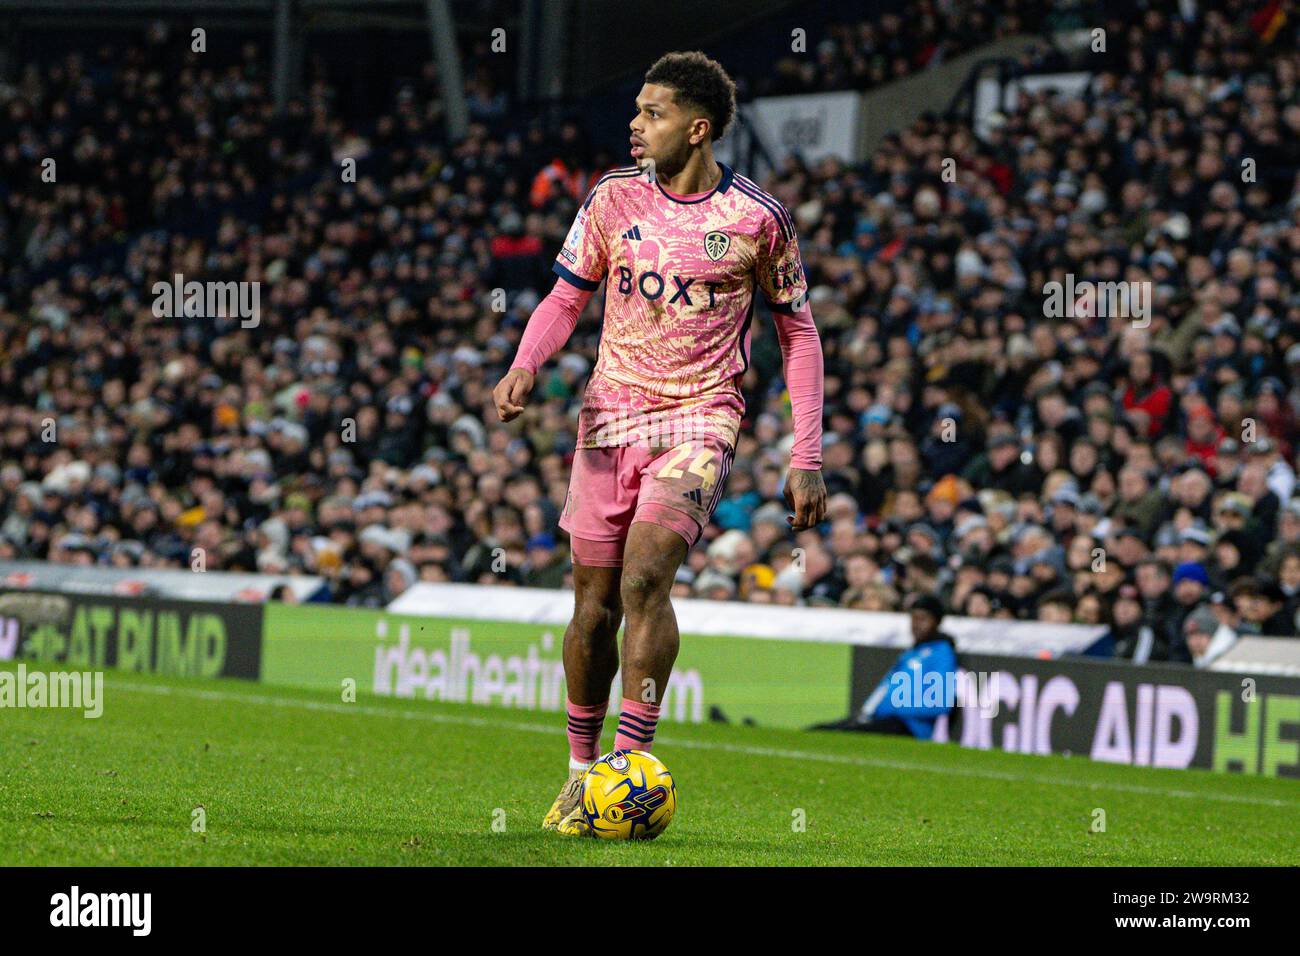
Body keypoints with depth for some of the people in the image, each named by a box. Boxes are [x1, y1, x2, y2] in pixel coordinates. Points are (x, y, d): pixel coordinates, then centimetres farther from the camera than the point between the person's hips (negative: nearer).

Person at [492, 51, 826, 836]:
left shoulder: (758, 218, -5)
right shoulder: (614, 199, 2)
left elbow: (799, 333, 4)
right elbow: (566, 298, 11)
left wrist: (807, 460, -2)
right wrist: (525, 367, -10)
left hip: (700, 419, -3)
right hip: (610, 416, 3)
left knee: (644, 577, -23)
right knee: (594, 602, 3)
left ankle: (632, 762, -19)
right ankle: (582, 771, 20)